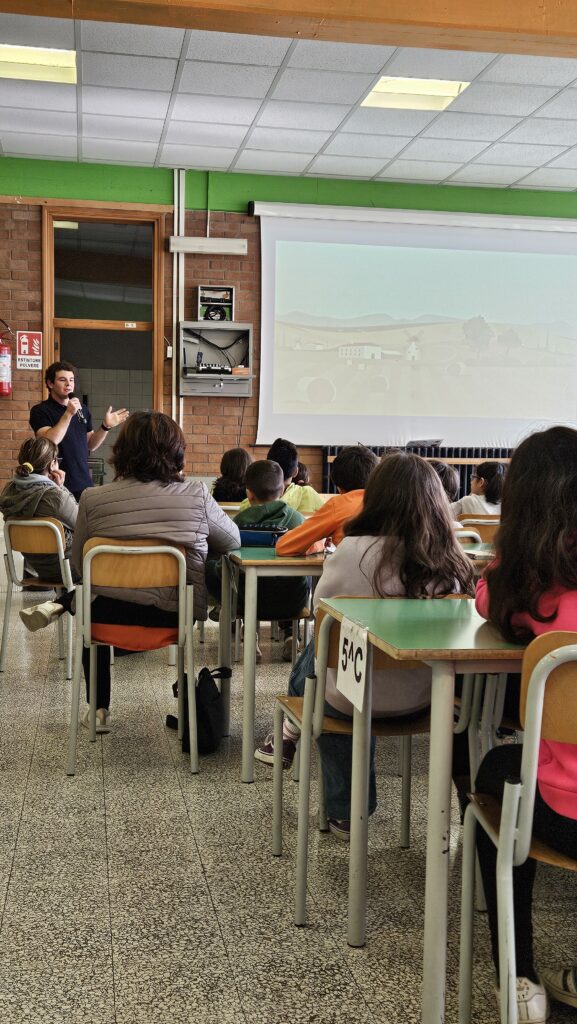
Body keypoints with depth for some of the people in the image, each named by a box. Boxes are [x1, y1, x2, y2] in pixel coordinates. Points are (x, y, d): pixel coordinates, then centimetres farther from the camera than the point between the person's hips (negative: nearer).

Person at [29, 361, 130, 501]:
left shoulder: (82, 409, 13)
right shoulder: (40, 411, -4)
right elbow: (49, 442, -19)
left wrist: (105, 426, 2)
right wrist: (68, 414, -23)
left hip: (84, 485, 5)